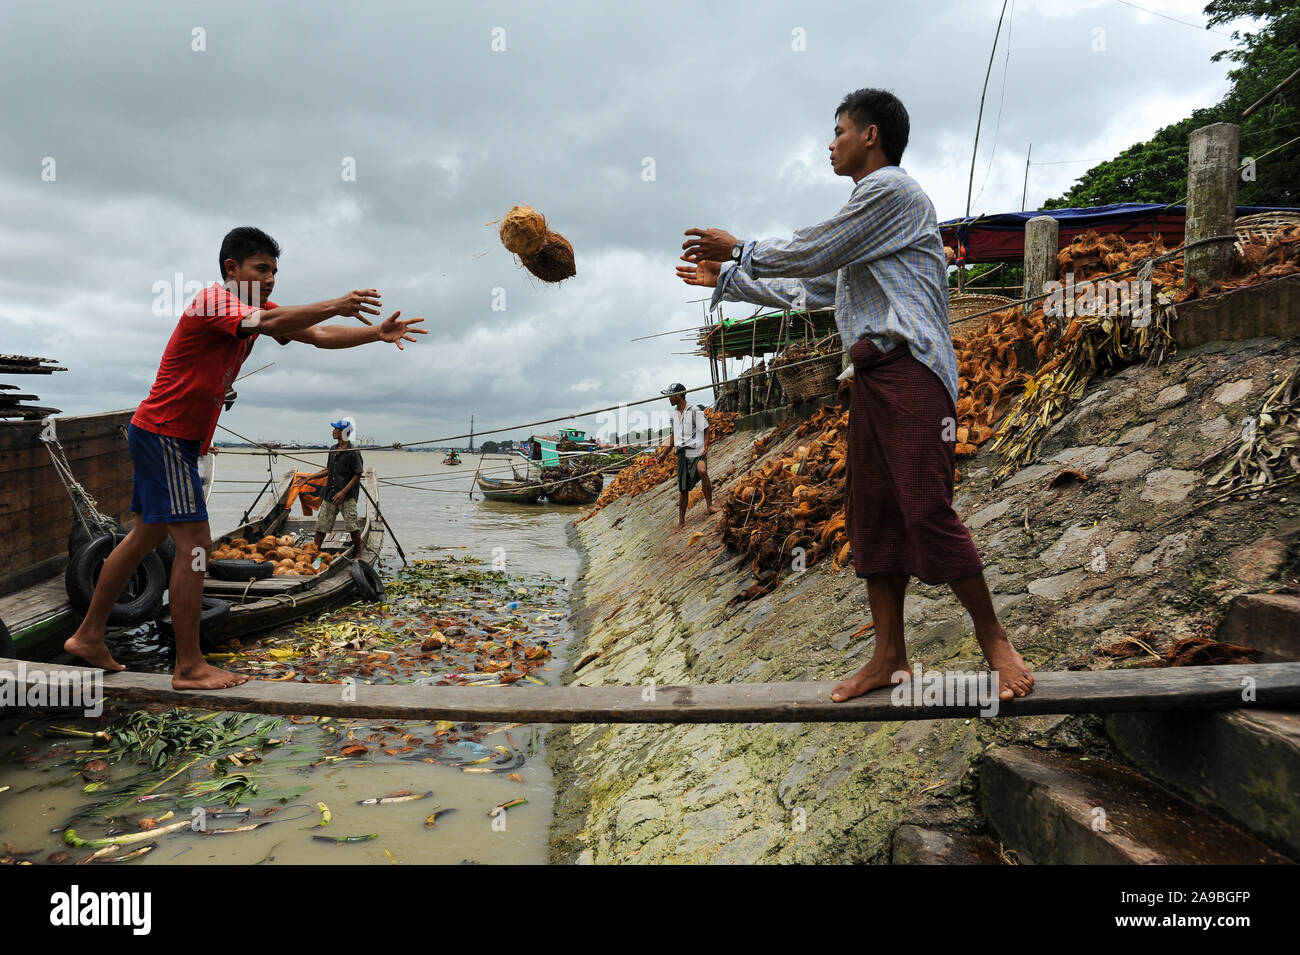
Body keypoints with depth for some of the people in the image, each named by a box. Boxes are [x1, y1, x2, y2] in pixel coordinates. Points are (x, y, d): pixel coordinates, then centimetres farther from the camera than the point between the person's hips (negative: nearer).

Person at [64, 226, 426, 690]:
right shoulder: (213, 298, -16)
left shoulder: (254, 306, 10)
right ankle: (189, 667, -4)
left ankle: (88, 636, 31)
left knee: (146, 535, 18)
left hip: (178, 439, 10)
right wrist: (334, 305, -41)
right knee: (194, 543, -11)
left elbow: (318, 335, 0)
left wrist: (376, 333, -12)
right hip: (163, 433, -10)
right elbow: (269, 324, -36)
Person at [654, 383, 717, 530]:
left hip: (697, 452, -6)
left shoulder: (695, 411, -6)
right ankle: (681, 521, 16)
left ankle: (709, 505, -27)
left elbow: (705, 430, -3)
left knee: (702, 471, -36)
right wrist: (663, 453, 20)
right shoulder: (675, 413, 15)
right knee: (682, 489, 7)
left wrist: (705, 448, -17)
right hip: (682, 454, 6)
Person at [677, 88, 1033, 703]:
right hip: (872, 374, 10)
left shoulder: (891, 189, -2)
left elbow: (811, 254, -6)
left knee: (926, 508, -14)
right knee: (871, 511, 4)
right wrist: (725, 280, 31)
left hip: (910, 369, -10)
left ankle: (994, 641, 0)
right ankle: (889, 656, 7)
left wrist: (738, 250, 9)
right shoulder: (868, 205, 29)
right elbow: (811, 289, 30)